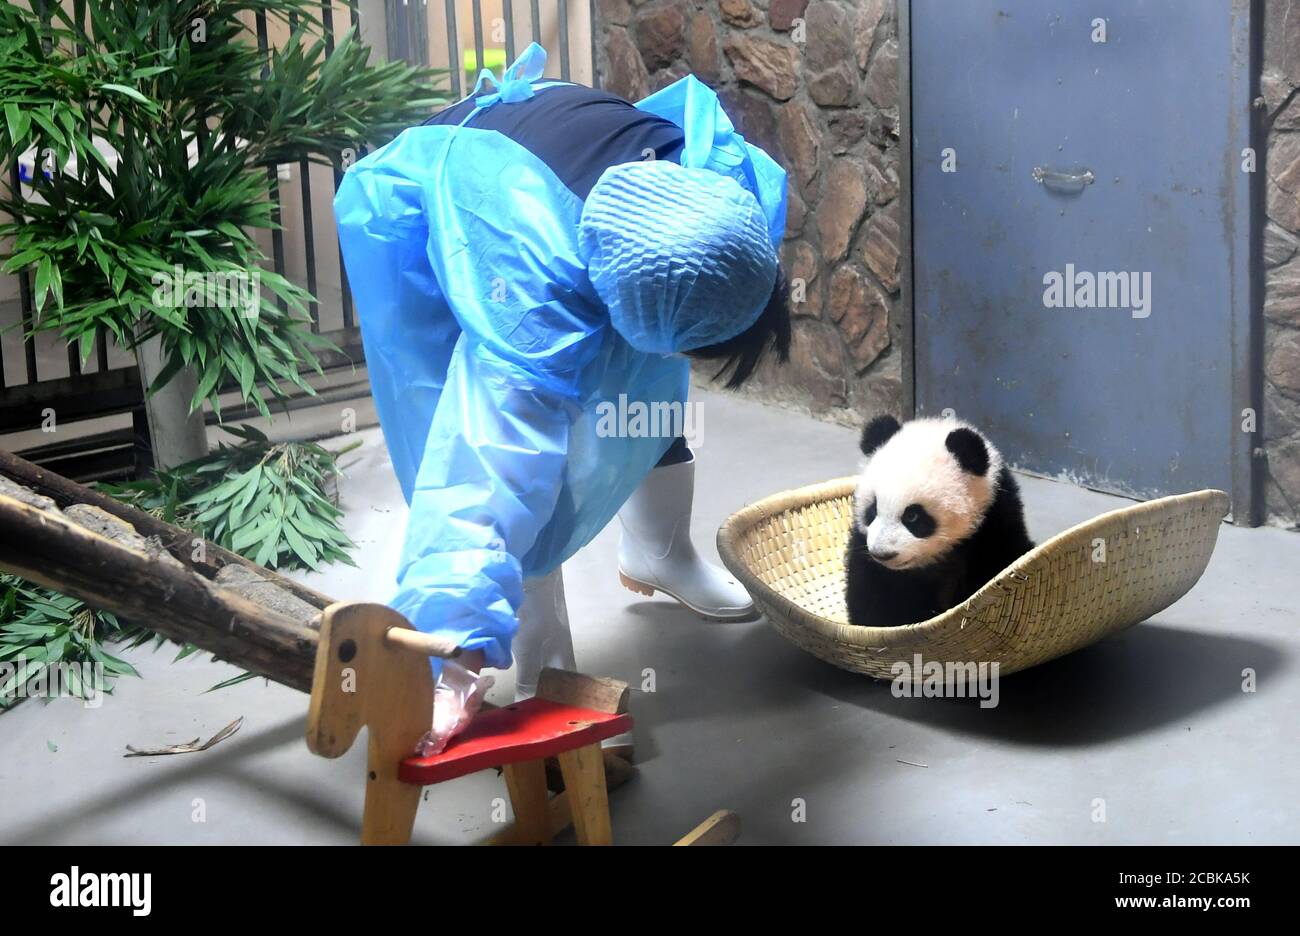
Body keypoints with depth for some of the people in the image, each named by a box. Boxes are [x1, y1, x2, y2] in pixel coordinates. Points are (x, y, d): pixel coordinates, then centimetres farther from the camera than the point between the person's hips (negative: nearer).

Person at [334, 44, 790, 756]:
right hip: (417, 215, -6)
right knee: (511, 440, -16)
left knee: (651, 390, 11)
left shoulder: (732, 175, -30)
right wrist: (458, 661, -59)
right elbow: (488, 471, -53)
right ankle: (544, 685, -3)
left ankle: (657, 553, 38)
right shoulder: (536, 294, -48)